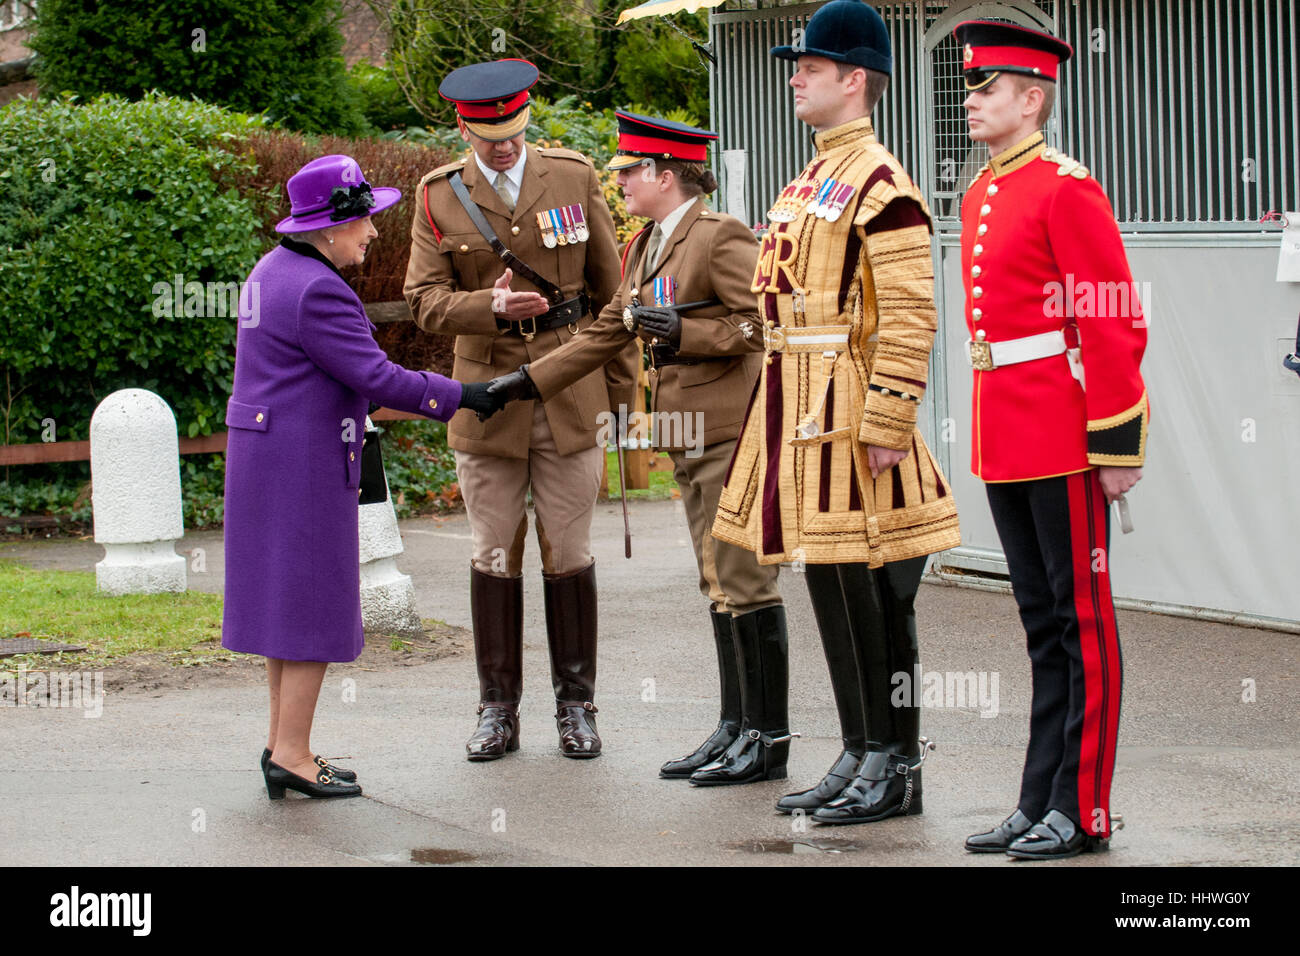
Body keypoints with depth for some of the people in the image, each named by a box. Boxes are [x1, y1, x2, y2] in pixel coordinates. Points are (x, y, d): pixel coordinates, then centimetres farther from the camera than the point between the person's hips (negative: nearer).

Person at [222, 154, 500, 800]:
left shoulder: (275, 270, 12)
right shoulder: (317, 291, -19)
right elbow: (374, 377, -20)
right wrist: (460, 396, -12)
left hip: (262, 450, 10)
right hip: (305, 461, -10)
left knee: (285, 596, 14)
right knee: (313, 606, -4)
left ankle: (282, 742, 20)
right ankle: (292, 755, -2)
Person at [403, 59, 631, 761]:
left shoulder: (574, 177, 2)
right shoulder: (439, 196, 1)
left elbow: (609, 286, 8)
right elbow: (424, 299, -2)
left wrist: (620, 383, 9)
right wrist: (492, 306, -20)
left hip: (570, 395, 0)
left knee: (569, 555, 3)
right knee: (493, 557, 4)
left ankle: (576, 706, 13)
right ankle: (498, 711, 12)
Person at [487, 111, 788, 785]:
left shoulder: (720, 237, -11)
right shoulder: (647, 248, 17)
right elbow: (608, 332, 23)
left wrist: (684, 332, -20)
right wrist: (527, 382, 19)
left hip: (730, 431, -9)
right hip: (689, 436, 9)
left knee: (744, 583, -6)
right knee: (719, 585, 11)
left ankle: (767, 739, -1)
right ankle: (735, 725, 16)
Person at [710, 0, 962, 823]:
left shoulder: (880, 185, -13)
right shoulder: (811, 183, 16)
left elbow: (911, 318, -19)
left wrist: (886, 423, -21)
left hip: (849, 418, -9)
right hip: (801, 415, 9)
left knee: (873, 593, -4)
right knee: (829, 587, 12)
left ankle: (898, 770, 3)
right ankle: (861, 758, 19)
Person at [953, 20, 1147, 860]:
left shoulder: (1067, 190, -11)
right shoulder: (982, 196, 14)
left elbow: (1114, 324, -15)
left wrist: (1117, 443, -17)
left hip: (1064, 438, -8)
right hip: (1006, 440, 8)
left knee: (1081, 616, -1)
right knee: (1042, 619, 12)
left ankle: (1083, 811, 4)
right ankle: (1041, 804, 17)